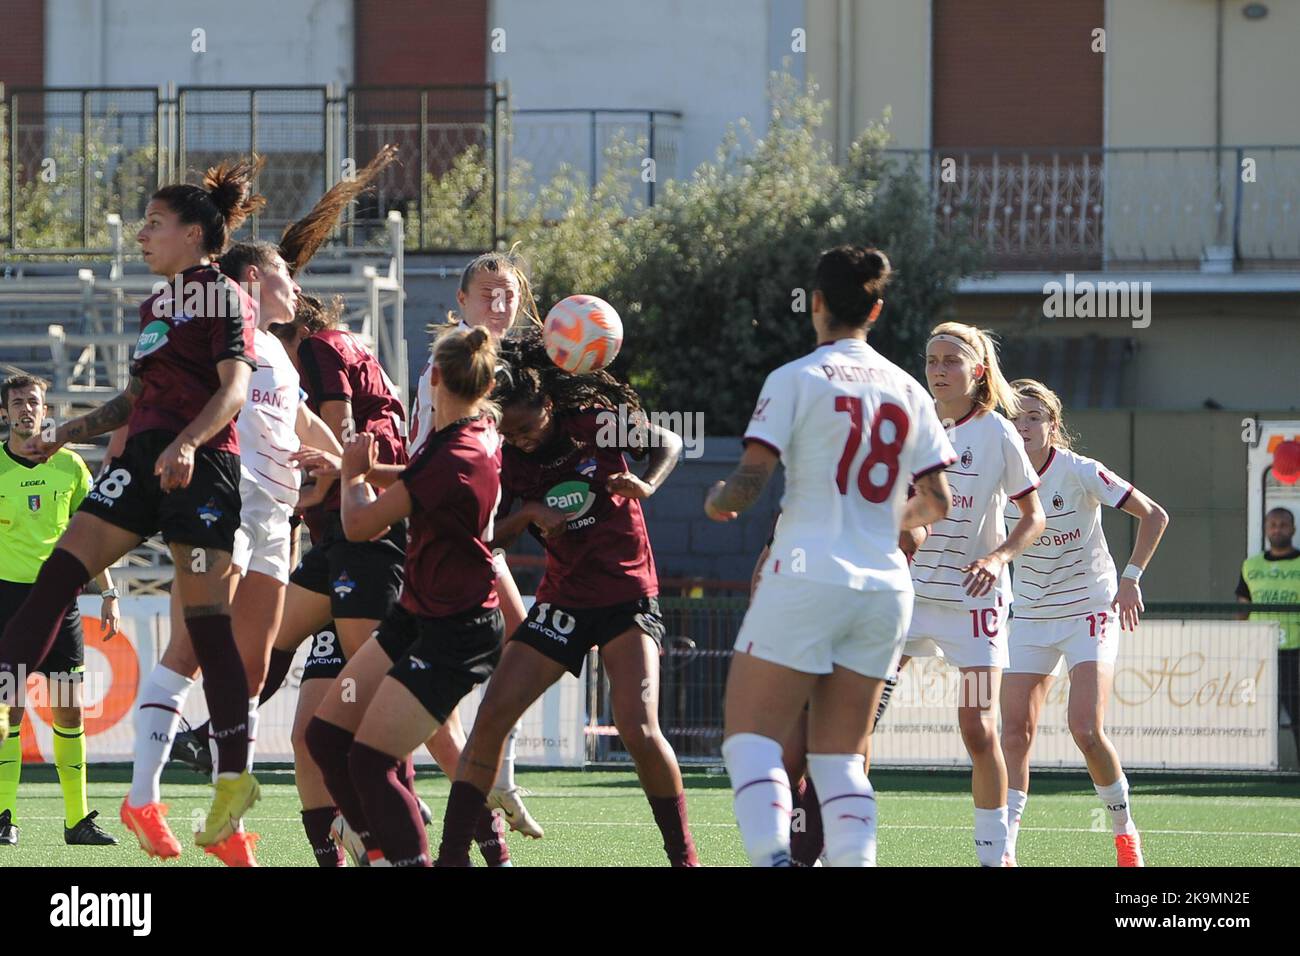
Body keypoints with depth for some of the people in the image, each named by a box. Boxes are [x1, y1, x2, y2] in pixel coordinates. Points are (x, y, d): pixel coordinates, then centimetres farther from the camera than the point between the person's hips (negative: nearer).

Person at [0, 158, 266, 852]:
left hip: (199, 467, -8)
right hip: (142, 460, 8)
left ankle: (234, 775, -2)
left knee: (206, 620, -7)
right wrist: (65, 435, 24)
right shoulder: (156, 305, 21)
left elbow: (234, 387, -16)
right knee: (60, 571, -6)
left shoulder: (224, 296, -4)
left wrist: (185, 442, -30)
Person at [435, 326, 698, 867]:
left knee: (639, 730, -19)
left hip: (626, 594, -4)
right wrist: (526, 516, -21)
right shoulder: (508, 460, -4)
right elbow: (487, 539, -2)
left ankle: (684, 856, -3)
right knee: (491, 717, -7)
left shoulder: (598, 425, -13)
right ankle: (452, 854, 0)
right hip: (562, 598, 4)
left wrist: (646, 484, -16)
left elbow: (669, 443, 3)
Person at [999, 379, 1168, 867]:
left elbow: (1154, 516, -11)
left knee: (1086, 730, -17)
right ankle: (1005, 850, -8)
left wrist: (1130, 579, -17)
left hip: (1090, 612, -4)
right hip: (1030, 620, 4)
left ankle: (1125, 830, 6)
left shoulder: (1079, 472, -15)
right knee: (1015, 734, -9)